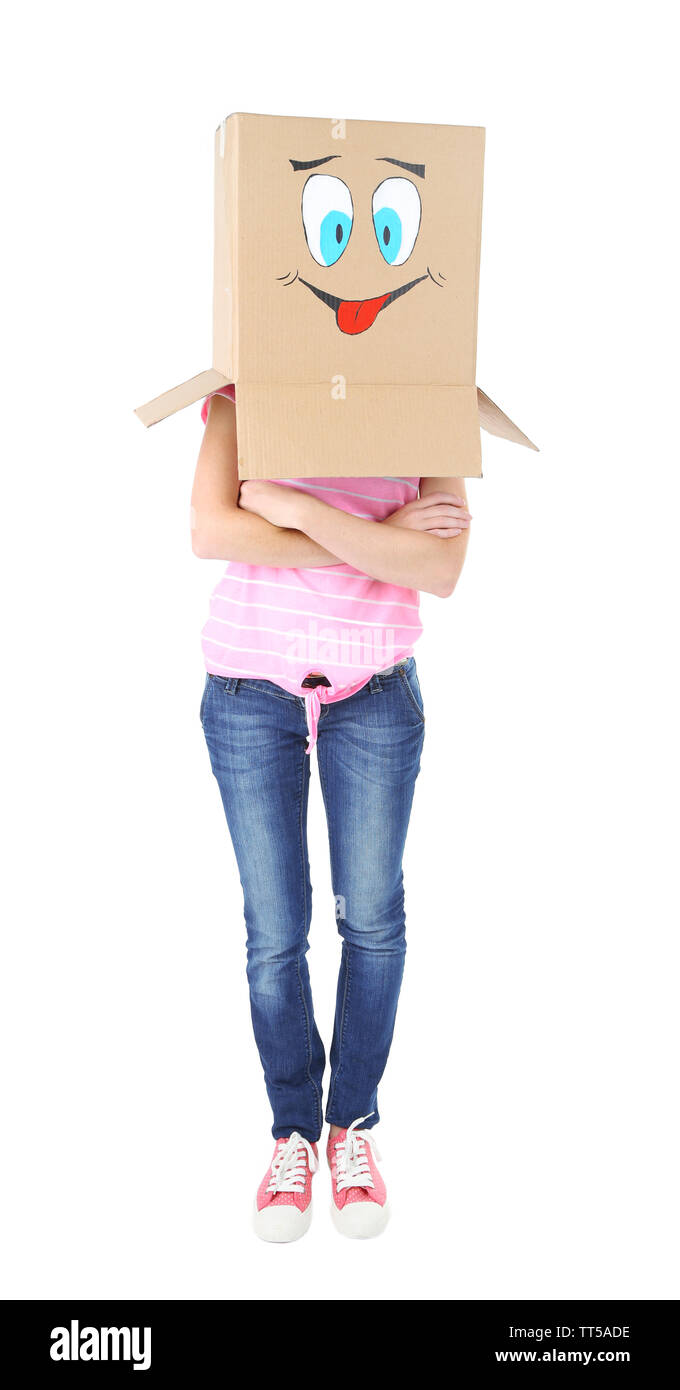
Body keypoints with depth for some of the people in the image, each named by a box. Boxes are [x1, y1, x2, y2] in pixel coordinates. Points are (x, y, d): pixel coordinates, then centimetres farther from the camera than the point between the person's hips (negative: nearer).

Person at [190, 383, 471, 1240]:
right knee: (274, 930, 4)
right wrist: (378, 543, -19)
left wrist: (300, 509, -23)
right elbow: (210, 532, -20)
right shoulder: (242, 396, -4)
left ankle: (354, 1122, 29)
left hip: (375, 695, 1)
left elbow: (441, 571, -18)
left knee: (372, 919, 8)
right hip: (249, 694, 0)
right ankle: (293, 1131, 25)